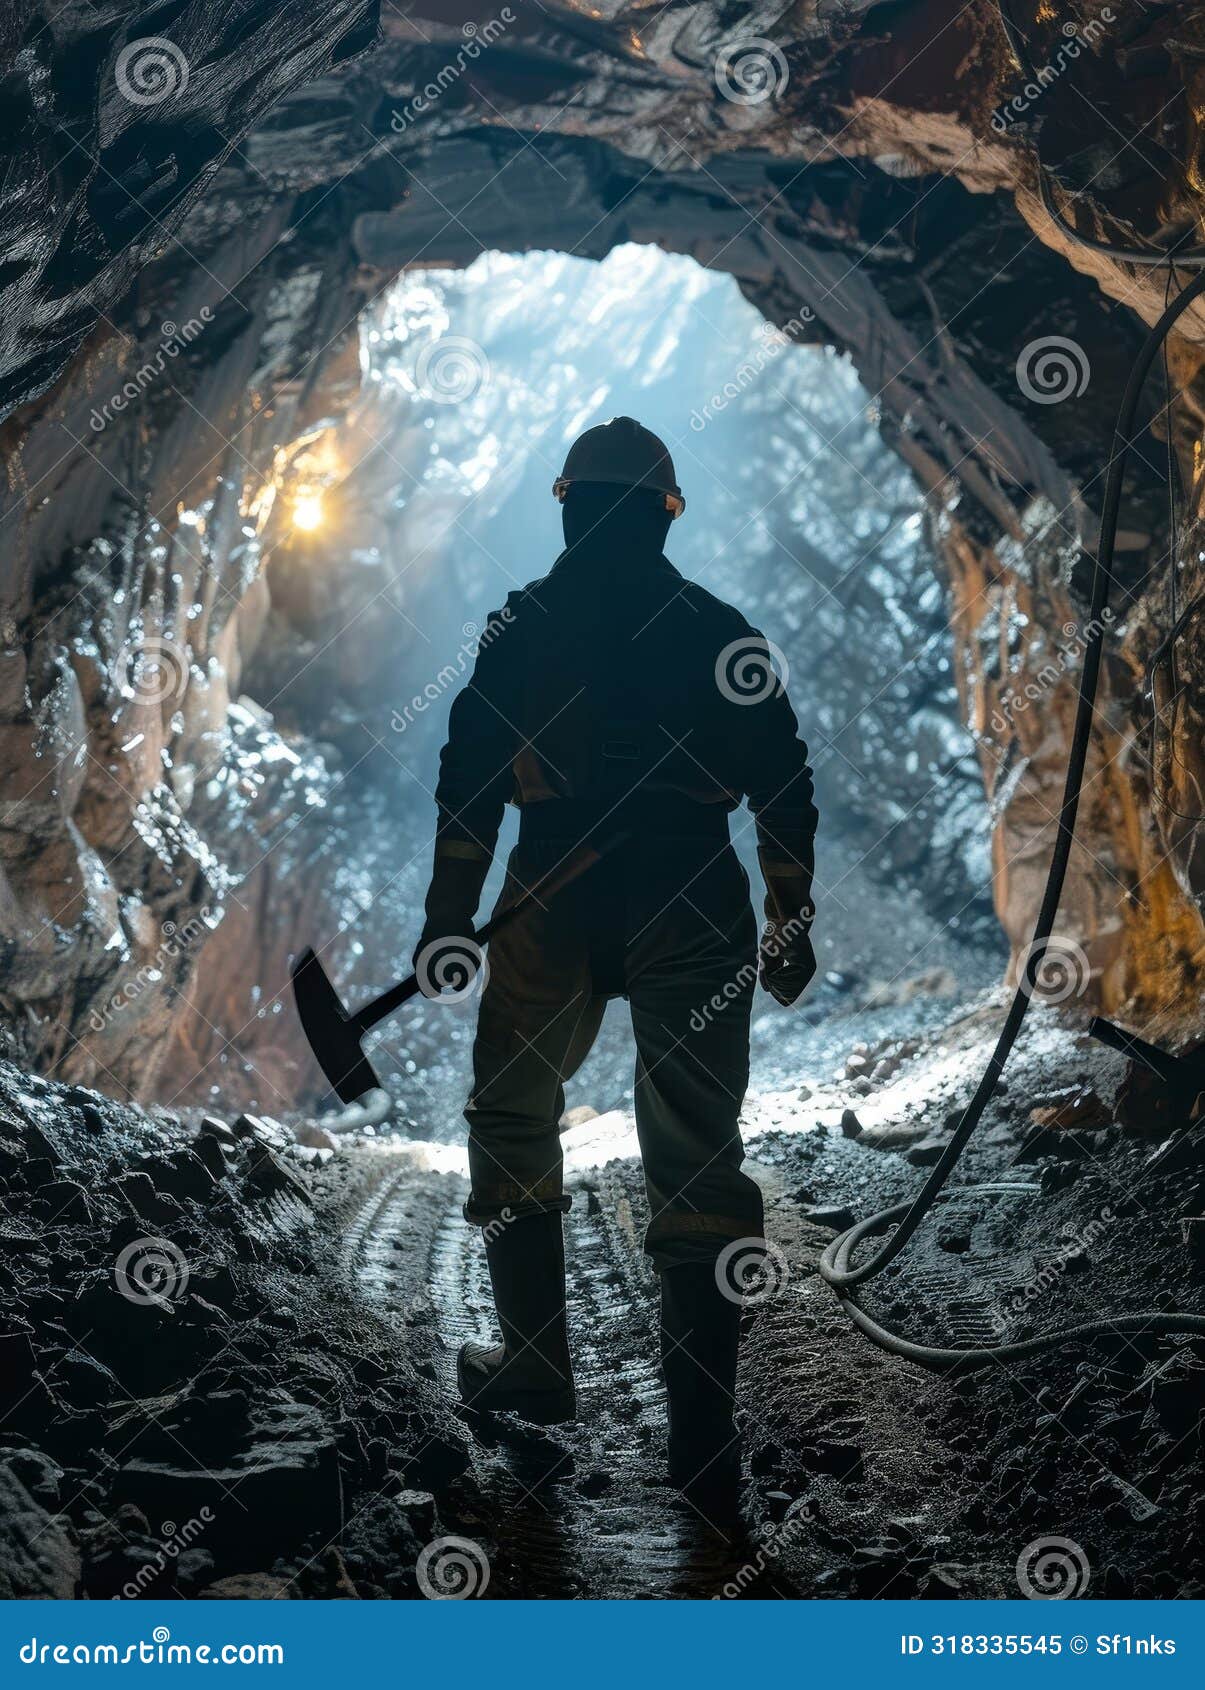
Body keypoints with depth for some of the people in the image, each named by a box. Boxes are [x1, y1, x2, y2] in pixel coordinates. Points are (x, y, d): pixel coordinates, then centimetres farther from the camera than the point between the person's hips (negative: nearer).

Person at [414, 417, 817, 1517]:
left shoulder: (518, 627, 6)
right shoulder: (722, 632, 10)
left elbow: (466, 782, 4)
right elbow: (784, 788, 7)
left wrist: (449, 919, 9)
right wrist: (791, 922, 14)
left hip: (555, 906, -1)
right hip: (693, 911, 1)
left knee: (512, 1119, 20)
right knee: (697, 1158, 3)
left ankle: (538, 1368, 26)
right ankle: (704, 1447, 3)